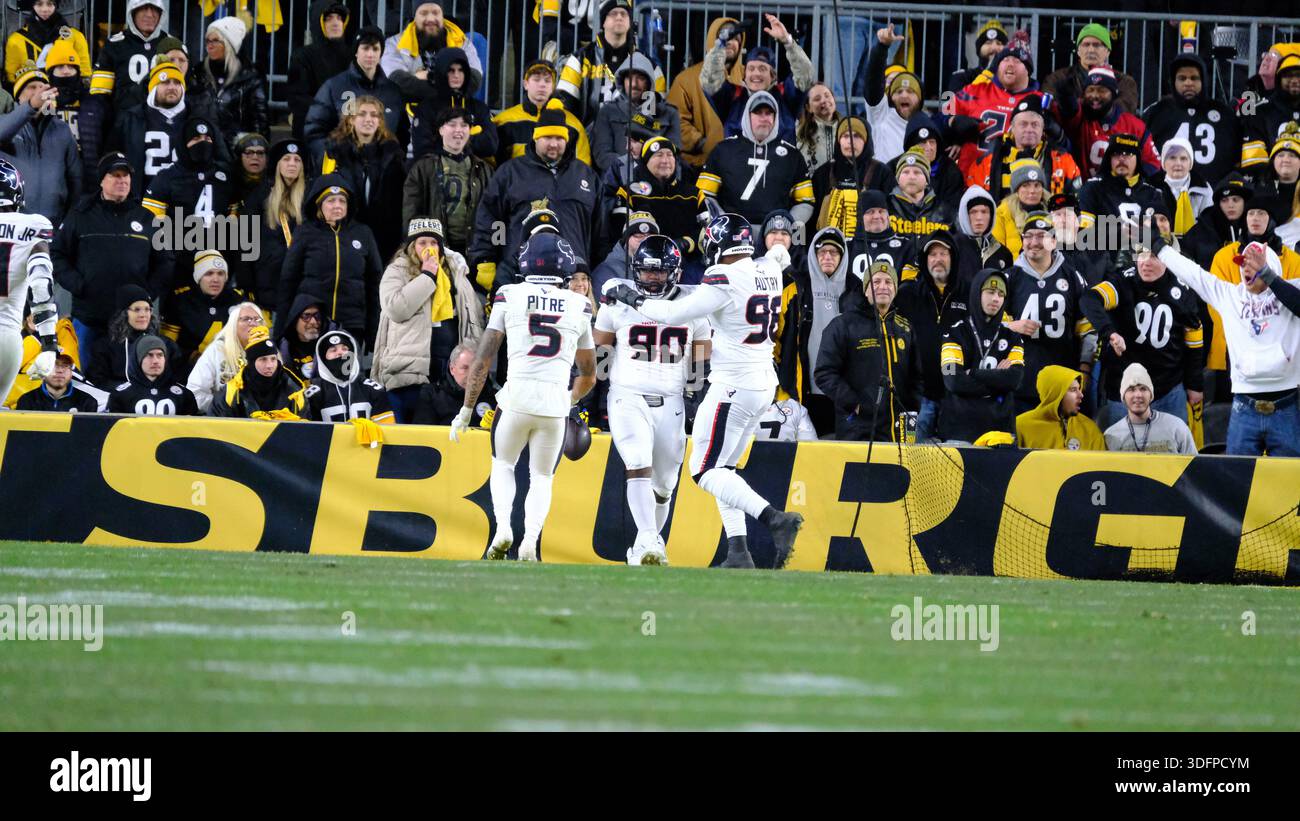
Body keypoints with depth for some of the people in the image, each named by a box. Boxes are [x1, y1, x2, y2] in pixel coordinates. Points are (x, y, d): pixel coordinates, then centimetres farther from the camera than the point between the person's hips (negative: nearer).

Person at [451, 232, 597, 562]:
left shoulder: (509, 298, 4)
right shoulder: (578, 307, 10)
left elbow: (483, 360, 3)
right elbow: (588, 376, 20)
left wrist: (466, 410, 10)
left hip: (516, 398, -1)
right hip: (555, 404, 1)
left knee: (502, 464, 23)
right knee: (542, 477, 17)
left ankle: (502, 526, -2)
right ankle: (530, 540, -6)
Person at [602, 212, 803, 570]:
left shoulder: (725, 280, -17)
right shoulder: (769, 271, 4)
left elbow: (674, 313, -17)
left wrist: (631, 297, -4)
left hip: (734, 385, -9)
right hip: (765, 383, 9)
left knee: (706, 471, -5)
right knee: (723, 467, 16)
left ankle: (774, 519, -21)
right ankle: (738, 552, 9)